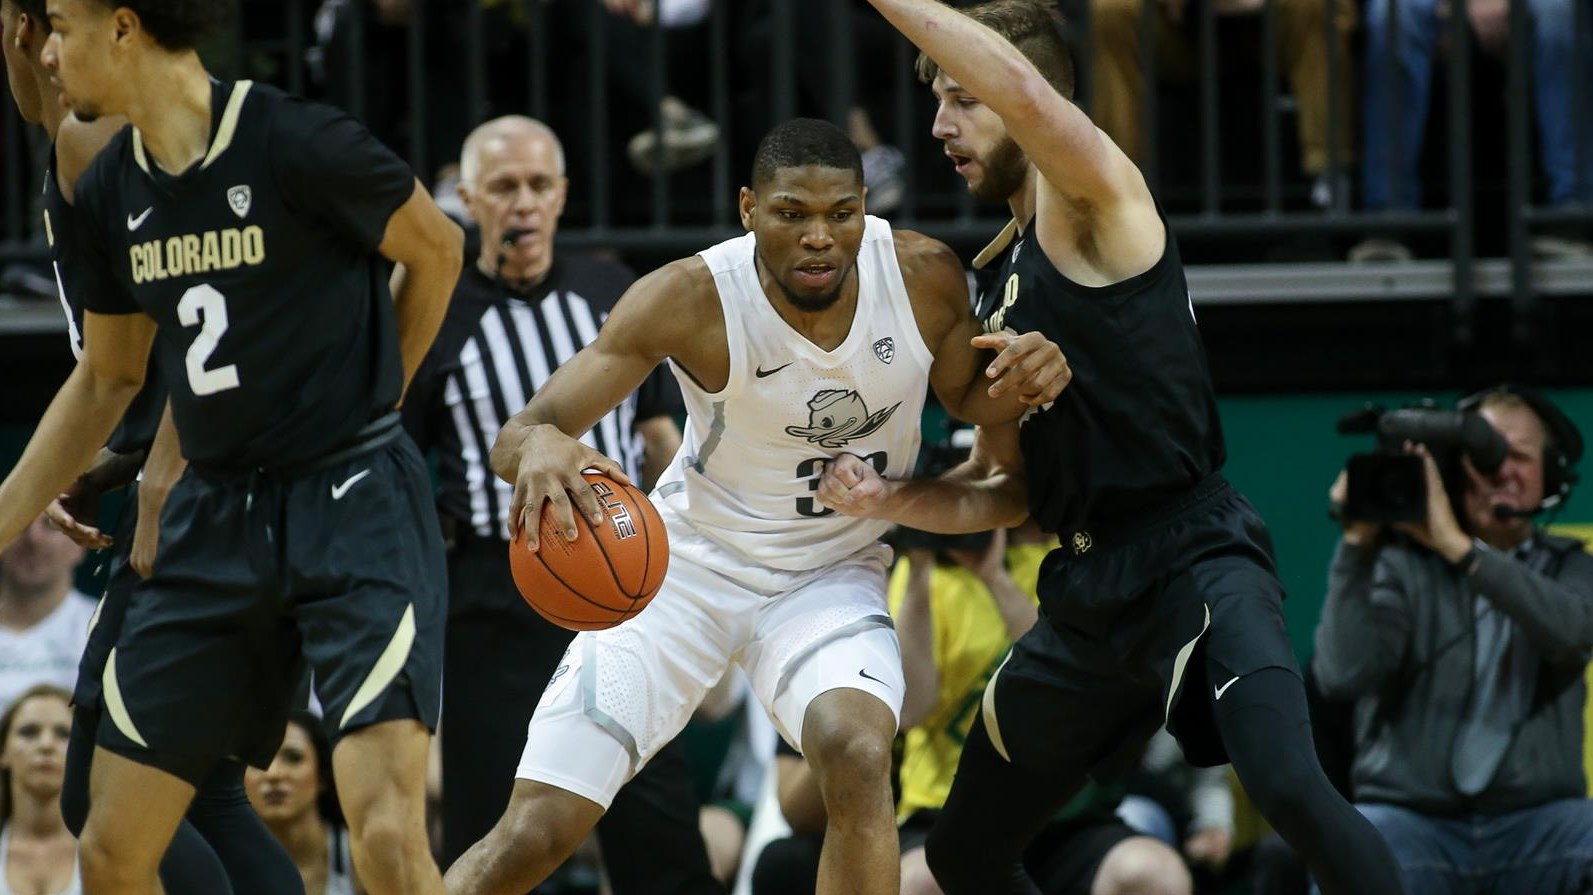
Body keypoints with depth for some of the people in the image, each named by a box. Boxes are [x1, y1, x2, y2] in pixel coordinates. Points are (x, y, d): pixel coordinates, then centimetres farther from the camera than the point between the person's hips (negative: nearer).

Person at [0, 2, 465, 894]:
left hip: (354, 502, -7)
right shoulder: (112, 190, 4)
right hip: (218, 514, 7)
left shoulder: (301, 145, -16)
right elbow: (107, 380, 19)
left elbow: (438, 251, 1)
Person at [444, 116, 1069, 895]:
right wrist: (538, 446, -53)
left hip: (832, 575, 1)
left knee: (857, 757, -31)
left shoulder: (925, 276, -17)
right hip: (689, 564, -1)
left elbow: (966, 396, 6)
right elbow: (516, 437, -27)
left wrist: (1019, 386, -19)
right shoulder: (691, 298, -26)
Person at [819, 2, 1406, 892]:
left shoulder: (1098, 200, -6)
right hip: (1090, 587, 9)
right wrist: (889, 499, 2)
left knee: (1289, 786, -32)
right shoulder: (998, 280, 18)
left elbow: (1023, 87, -29)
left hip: (1190, 556, -9)